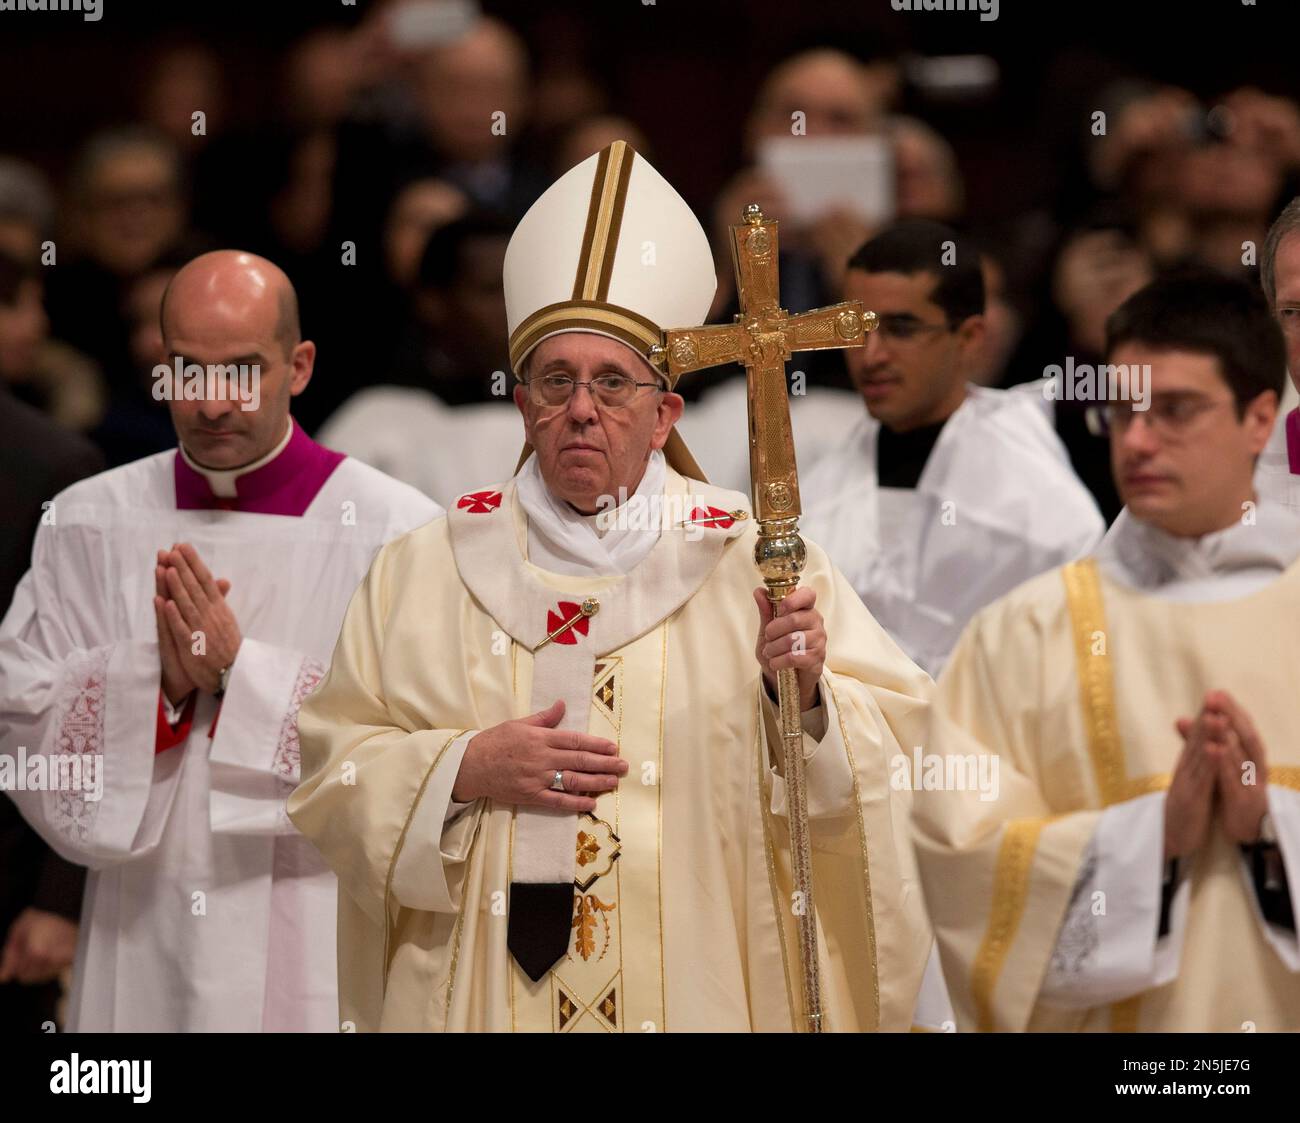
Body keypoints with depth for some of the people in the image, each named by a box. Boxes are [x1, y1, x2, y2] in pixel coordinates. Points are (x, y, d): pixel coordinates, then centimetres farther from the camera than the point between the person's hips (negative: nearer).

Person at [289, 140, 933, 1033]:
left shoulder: (753, 559, 0)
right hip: (477, 994, 1)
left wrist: (807, 698, -23)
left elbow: (889, 751, -4)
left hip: (701, 992, -1)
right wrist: (463, 769, -13)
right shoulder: (424, 570, 5)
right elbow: (330, 772, 3)